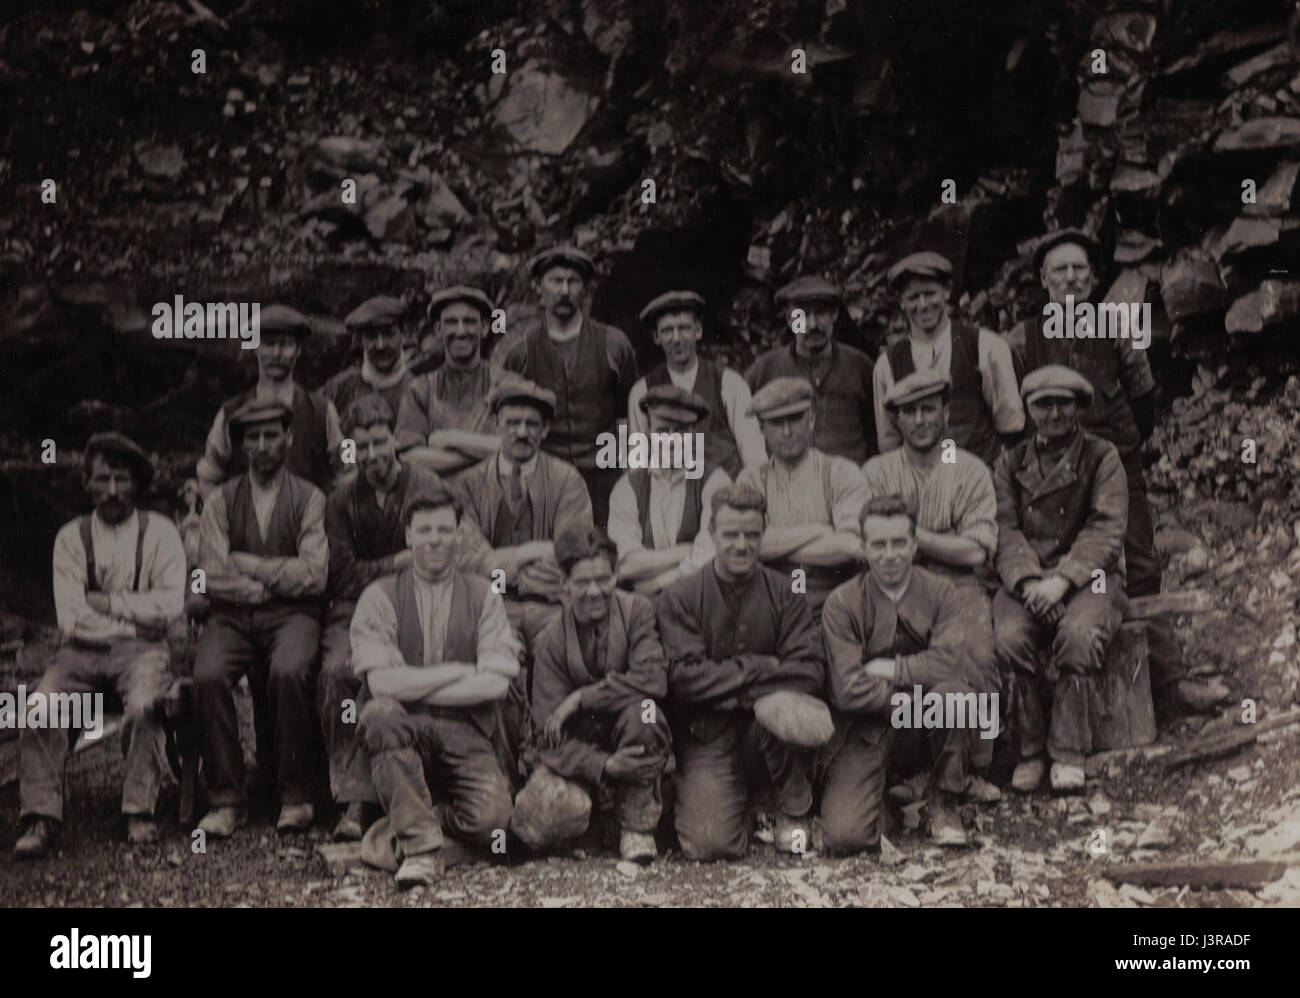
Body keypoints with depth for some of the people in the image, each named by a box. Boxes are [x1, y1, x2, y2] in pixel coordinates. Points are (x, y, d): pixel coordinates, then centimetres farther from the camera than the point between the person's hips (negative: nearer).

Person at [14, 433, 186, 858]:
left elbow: (170, 605, -7)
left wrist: (107, 603, -7)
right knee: (41, 706, -26)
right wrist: (137, 612, -6)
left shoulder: (159, 531, 5)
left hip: (141, 648, -1)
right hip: (83, 649, 2)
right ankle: (41, 816, -18)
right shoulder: (71, 537, 6)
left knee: (142, 705, -33)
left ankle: (139, 811, -19)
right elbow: (70, 619, -3)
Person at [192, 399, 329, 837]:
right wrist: (278, 581, -3)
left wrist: (247, 564, -4)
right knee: (208, 676, -29)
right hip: (232, 615, 2)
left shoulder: (308, 498, 7)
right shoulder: (221, 501, 12)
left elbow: (314, 575, -5)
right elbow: (214, 578, 1)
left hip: (291, 615, -1)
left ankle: (296, 796, -18)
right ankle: (226, 800, -18)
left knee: (288, 673, -33)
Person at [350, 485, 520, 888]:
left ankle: (424, 822, 12)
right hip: (403, 727, -1)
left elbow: (495, 684, -5)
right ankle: (419, 843, -24)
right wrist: (458, 672, -8)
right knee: (379, 713, -36)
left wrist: (412, 686, -8)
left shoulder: (482, 596, 8)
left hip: (465, 730, 1)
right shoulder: (380, 596, 4)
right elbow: (381, 681, -10)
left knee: (491, 819, -25)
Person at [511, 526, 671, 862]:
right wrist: (602, 766, -30)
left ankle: (637, 825, -13)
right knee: (546, 822, -29)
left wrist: (580, 699, -21)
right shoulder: (551, 641, -6)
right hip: (577, 750, 0)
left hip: (629, 741, 0)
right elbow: (551, 734, -12)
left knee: (640, 709, -34)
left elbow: (654, 679, -23)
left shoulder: (637, 611, -8)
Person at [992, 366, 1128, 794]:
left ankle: (1069, 754, -22)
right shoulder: (1011, 463, 15)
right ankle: (1032, 747, -14)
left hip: (1089, 578, -2)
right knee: (1009, 637, -29)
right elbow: (1006, 530, 3)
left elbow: (1106, 532, -4)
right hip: (1027, 579, 2)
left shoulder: (1102, 457, 7)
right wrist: (1028, 581, -16)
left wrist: (1063, 579, -19)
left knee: (1077, 634, -34)